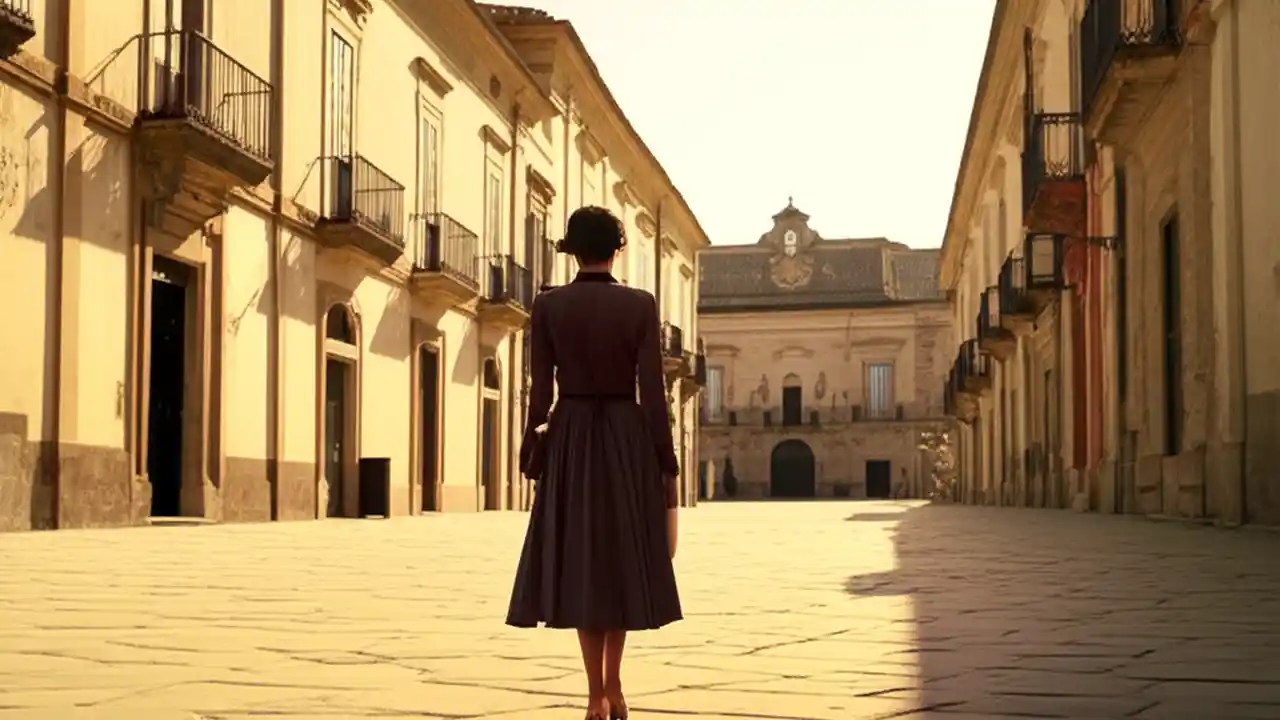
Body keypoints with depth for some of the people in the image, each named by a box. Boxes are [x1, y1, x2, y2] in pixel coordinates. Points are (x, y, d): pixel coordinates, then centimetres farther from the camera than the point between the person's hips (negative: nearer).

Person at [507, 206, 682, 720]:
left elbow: (540, 390, -2)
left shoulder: (547, 305, -2)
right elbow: (653, 392, -6)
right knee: (622, 558, 13)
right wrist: (667, 464, 0)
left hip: (571, 438, 0)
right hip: (628, 438, 0)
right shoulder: (641, 305, -4)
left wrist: (532, 450, 7)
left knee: (580, 561, 5)